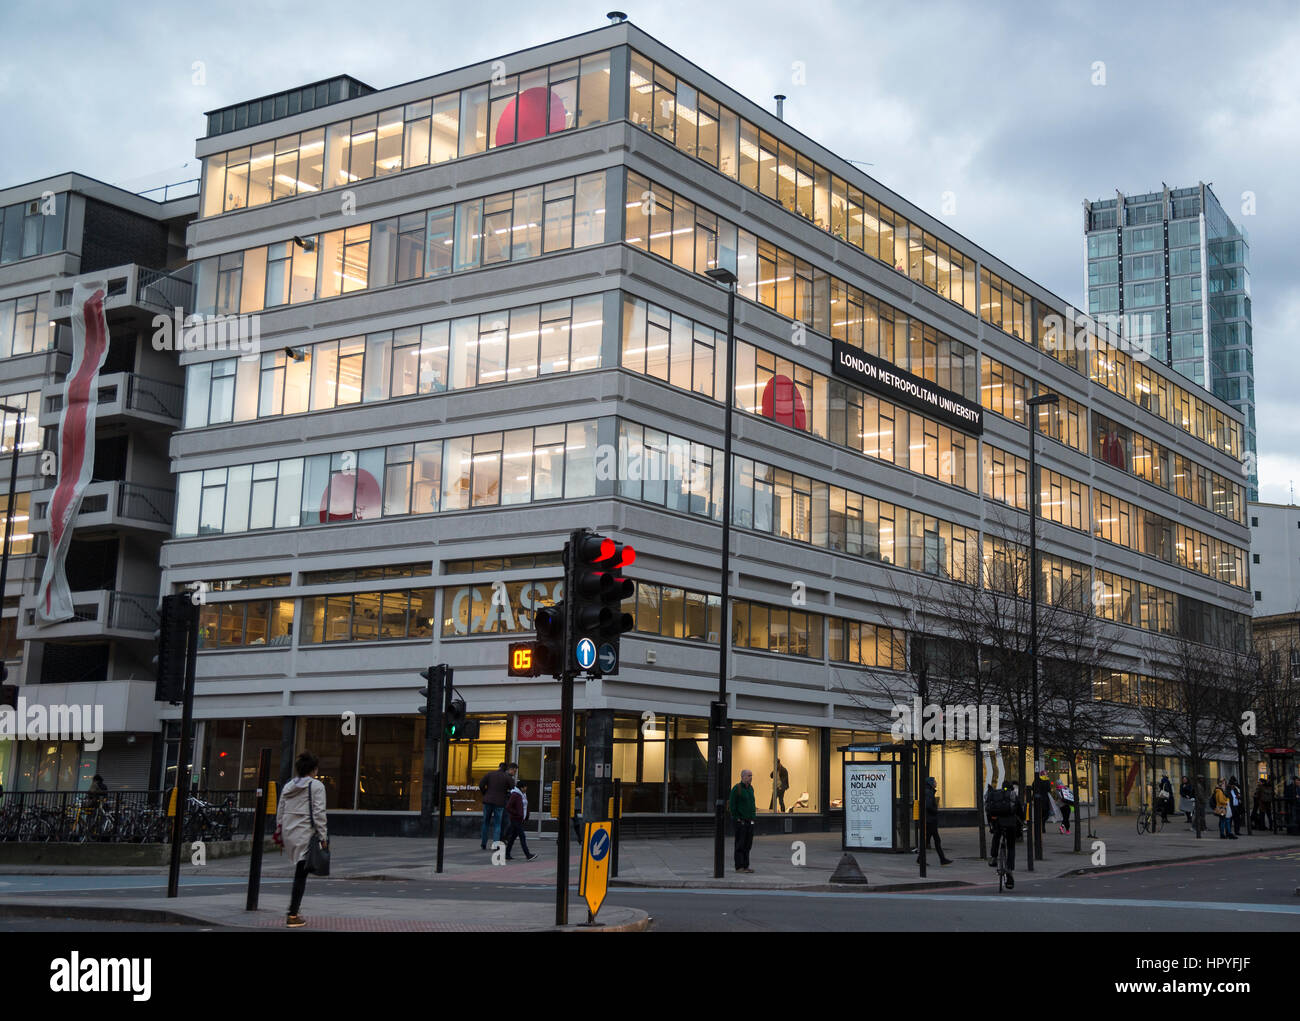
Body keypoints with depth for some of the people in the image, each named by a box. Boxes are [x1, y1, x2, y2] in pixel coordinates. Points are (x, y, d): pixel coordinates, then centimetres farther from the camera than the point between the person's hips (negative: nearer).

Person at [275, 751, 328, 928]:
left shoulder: (287, 786, 14)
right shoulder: (316, 786, -5)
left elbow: (280, 812, 16)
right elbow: (319, 813, -10)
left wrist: (279, 833, 22)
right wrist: (323, 837, -7)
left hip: (288, 833, 6)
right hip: (305, 834, -6)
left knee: (300, 872, 19)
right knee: (301, 875, -3)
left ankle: (294, 909, 15)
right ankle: (293, 916, -3)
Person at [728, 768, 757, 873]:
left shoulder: (751, 788, 13)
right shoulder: (736, 789, -10)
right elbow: (732, 805, -11)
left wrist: (753, 817, 13)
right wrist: (737, 819, -12)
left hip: (750, 821, 7)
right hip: (740, 821, -7)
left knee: (748, 844, 8)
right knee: (740, 844, -5)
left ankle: (746, 866, 13)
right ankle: (739, 867, -3)